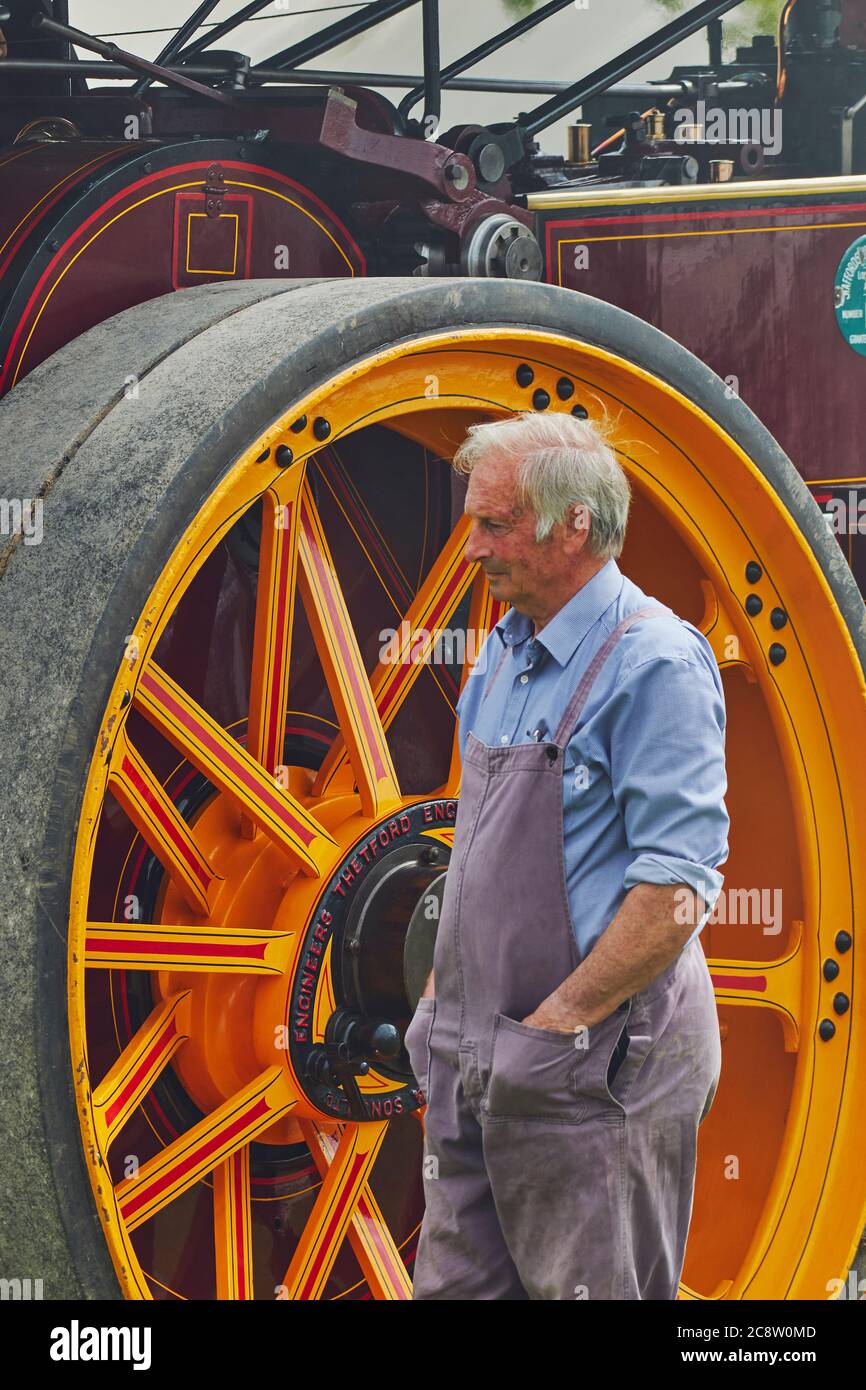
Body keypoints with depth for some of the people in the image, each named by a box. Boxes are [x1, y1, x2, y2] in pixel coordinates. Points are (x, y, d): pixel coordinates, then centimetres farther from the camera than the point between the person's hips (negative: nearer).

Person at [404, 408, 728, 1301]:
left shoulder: (655, 663, -15)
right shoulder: (506, 651, 13)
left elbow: (679, 888, -20)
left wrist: (560, 1022, -18)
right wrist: (446, 989, 15)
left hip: (595, 1060, -8)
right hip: (476, 1058, 9)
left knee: (589, 1288, 0)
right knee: (454, 1284, 11)